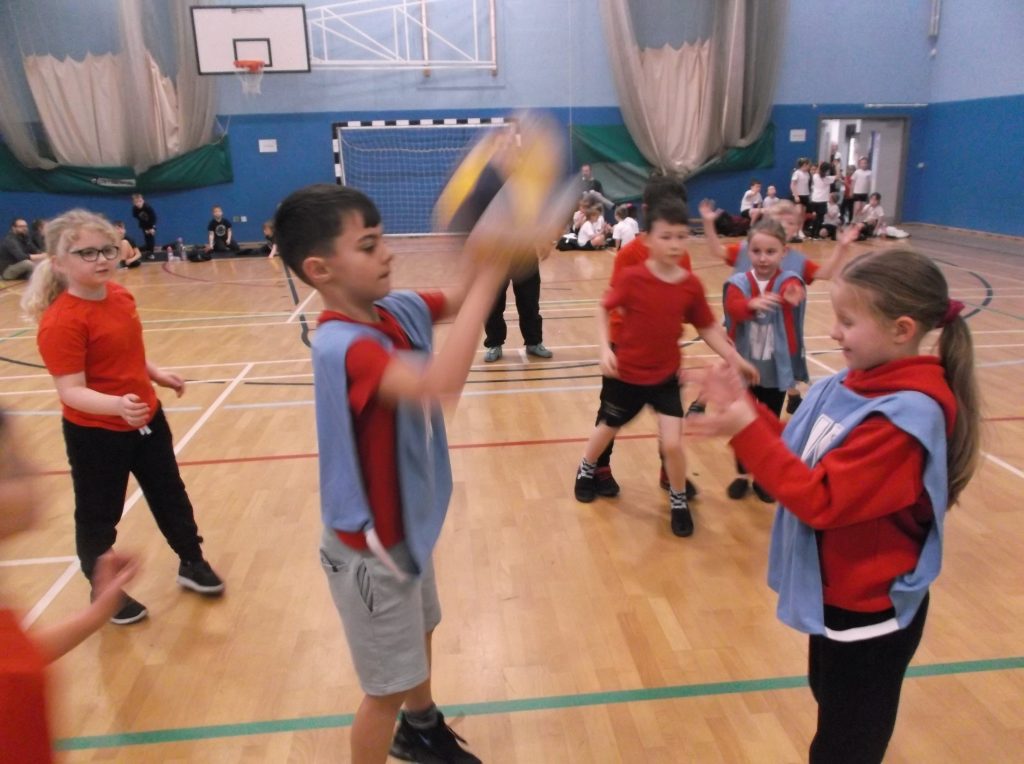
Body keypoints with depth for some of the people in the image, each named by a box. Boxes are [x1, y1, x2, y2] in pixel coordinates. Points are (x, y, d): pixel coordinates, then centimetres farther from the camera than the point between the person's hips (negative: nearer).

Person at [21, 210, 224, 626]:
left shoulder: (121, 295, -1)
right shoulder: (61, 321, -25)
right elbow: (71, 391, -29)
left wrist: (158, 374, 12)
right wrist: (117, 405, -43)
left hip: (147, 419, 7)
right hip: (94, 434, -7)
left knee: (170, 495, 20)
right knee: (98, 517, 12)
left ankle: (192, 563, 41)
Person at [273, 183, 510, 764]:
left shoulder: (397, 311, -8)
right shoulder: (343, 346, -33)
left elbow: (459, 301, 7)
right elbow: (438, 383, -48)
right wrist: (488, 278, -43)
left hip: (408, 525, 9)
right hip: (370, 547, -9)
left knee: (420, 635, 31)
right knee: (389, 687, 12)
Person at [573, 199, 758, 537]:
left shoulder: (692, 285, -10)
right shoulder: (632, 277, -18)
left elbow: (708, 328, -1)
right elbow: (604, 310, -6)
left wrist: (735, 359, -8)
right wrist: (605, 349, -17)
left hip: (665, 376, 1)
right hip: (626, 372, -1)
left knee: (672, 443, -8)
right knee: (607, 429, 19)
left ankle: (678, 501, 19)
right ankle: (586, 471, 51)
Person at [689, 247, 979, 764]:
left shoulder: (906, 415, -29)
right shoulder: (853, 384, -3)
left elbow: (820, 500, -30)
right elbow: (794, 454, 3)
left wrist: (746, 431, -31)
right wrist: (744, 411, -10)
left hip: (870, 613, -8)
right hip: (837, 595, 8)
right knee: (835, 721, 31)